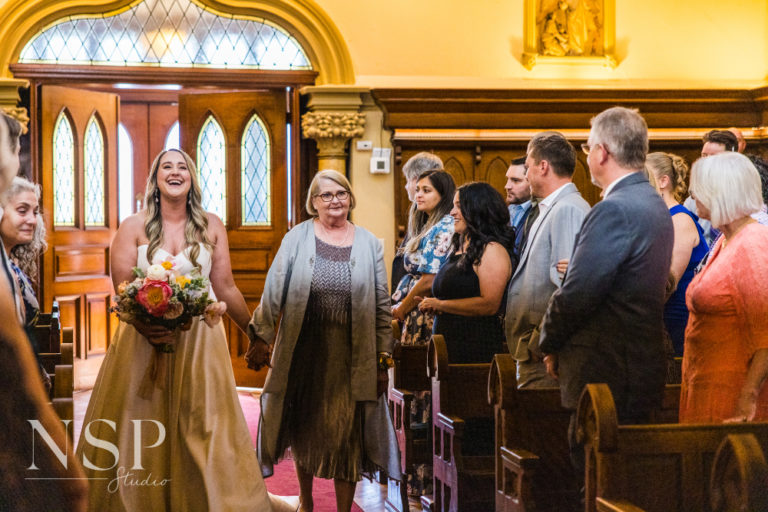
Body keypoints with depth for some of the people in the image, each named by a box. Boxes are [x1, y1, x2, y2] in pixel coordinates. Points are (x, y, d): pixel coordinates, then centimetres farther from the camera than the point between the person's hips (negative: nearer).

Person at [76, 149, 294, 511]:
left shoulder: (211, 226, 6)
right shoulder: (134, 228, 0)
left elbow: (225, 289, 9)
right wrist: (147, 327, -23)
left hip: (199, 342, 1)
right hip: (144, 340, -1)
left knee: (201, 429, 2)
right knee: (140, 438, 3)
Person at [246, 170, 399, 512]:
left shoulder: (368, 244, 3)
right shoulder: (297, 238, -1)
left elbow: (382, 305, 3)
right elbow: (274, 292, 0)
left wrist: (382, 358, 1)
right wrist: (261, 338, -3)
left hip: (351, 356, 0)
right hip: (303, 353, 0)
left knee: (347, 436, 3)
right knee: (303, 429, 14)